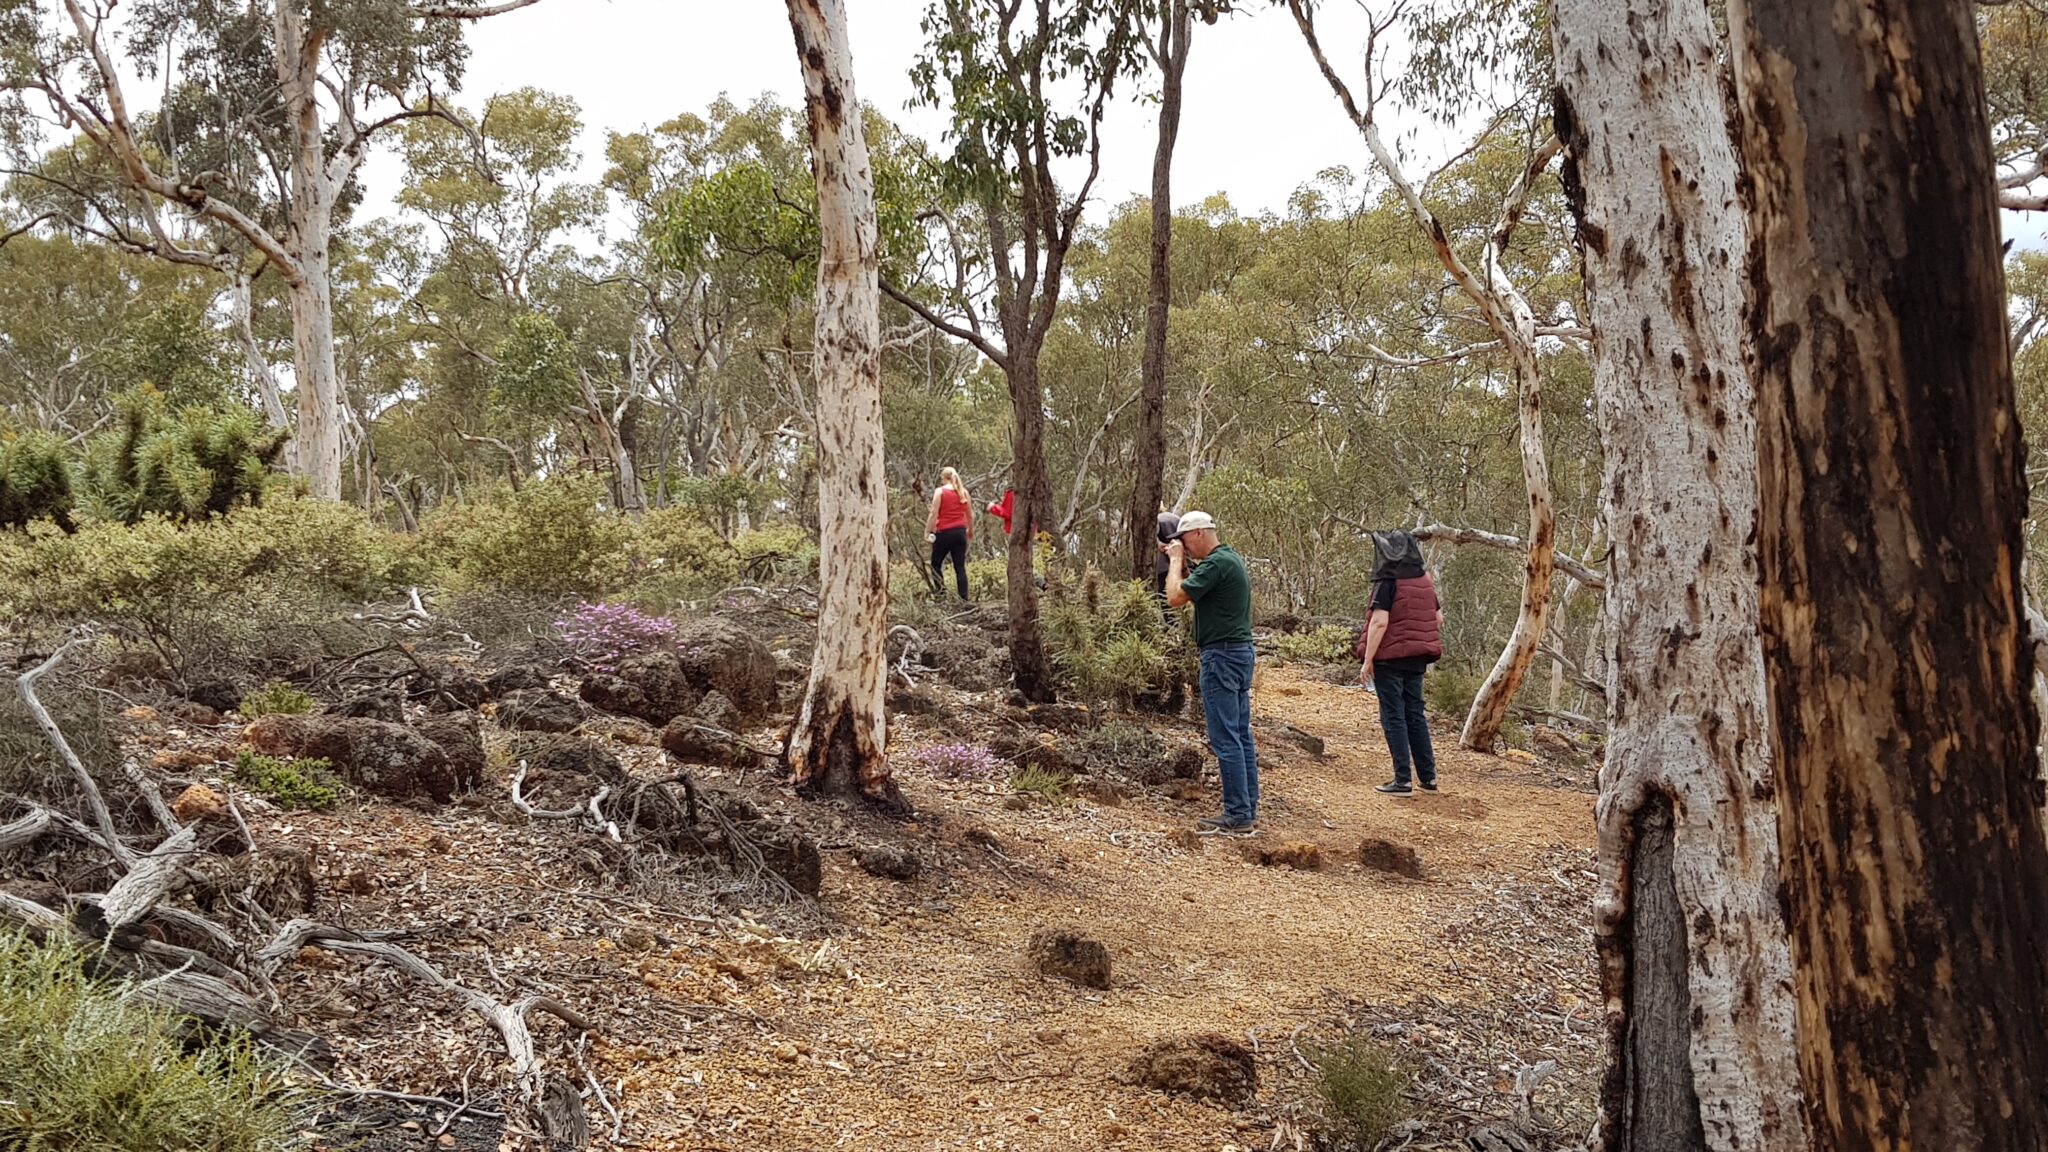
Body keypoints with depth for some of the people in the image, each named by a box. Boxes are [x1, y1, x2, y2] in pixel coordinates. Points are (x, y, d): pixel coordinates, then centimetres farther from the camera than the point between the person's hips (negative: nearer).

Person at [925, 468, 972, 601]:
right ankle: (964, 598, 1)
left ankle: (942, 591, -4)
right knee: (960, 567, 5)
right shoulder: (963, 491, 8)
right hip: (960, 532, 4)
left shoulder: (940, 491, -5)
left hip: (944, 532, -4)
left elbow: (934, 514, -10)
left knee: (936, 563, 10)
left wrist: (927, 532, -7)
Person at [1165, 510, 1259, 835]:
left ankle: (1238, 817, -6)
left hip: (1222, 655, -10)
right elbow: (1195, 593, 25)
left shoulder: (1216, 563, -16)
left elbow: (1176, 597, -19)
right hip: (1241, 651, 10)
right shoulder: (1232, 559, 16)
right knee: (1241, 735, 12)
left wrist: (1176, 560, -5)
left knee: (1225, 738, -7)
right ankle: (1248, 809, 16)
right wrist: (1178, 562, 15)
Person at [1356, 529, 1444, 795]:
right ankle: (1428, 776, 18)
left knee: (1393, 716, 0)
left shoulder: (1387, 583, -14)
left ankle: (1403, 781, 0)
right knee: (1415, 713, 15)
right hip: (1416, 658, 7)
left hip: (1389, 657, -7)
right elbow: (1438, 619, 13)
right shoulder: (1424, 582, 7)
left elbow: (1379, 622, -21)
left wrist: (1367, 661, -18)